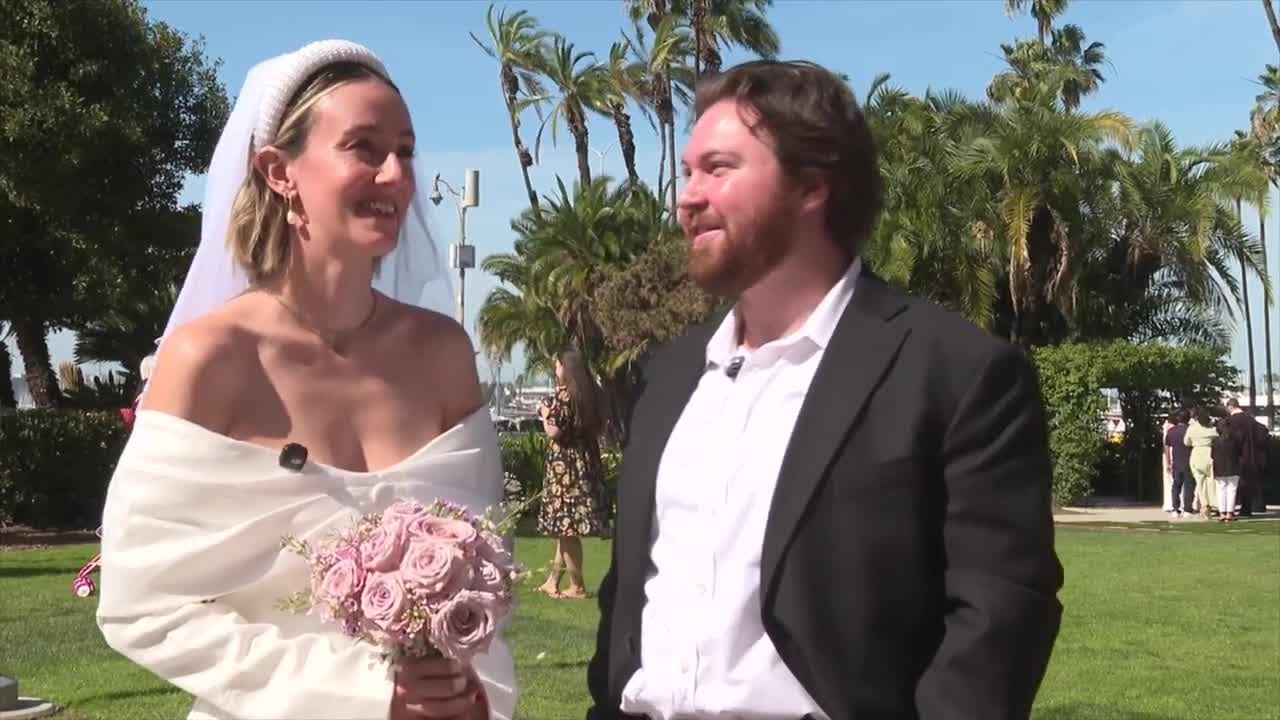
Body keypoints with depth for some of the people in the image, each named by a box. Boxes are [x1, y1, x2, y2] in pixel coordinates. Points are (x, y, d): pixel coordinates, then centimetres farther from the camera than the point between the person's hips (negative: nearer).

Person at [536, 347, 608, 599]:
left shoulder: (563, 394, -13)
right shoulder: (591, 394, 9)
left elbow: (554, 431, -16)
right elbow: (599, 427, 15)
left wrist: (545, 414, 1)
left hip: (564, 465, -8)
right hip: (587, 462, 8)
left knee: (565, 525, -1)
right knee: (568, 527, 13)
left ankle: (577, 586, 1)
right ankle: (553, 580, 21)